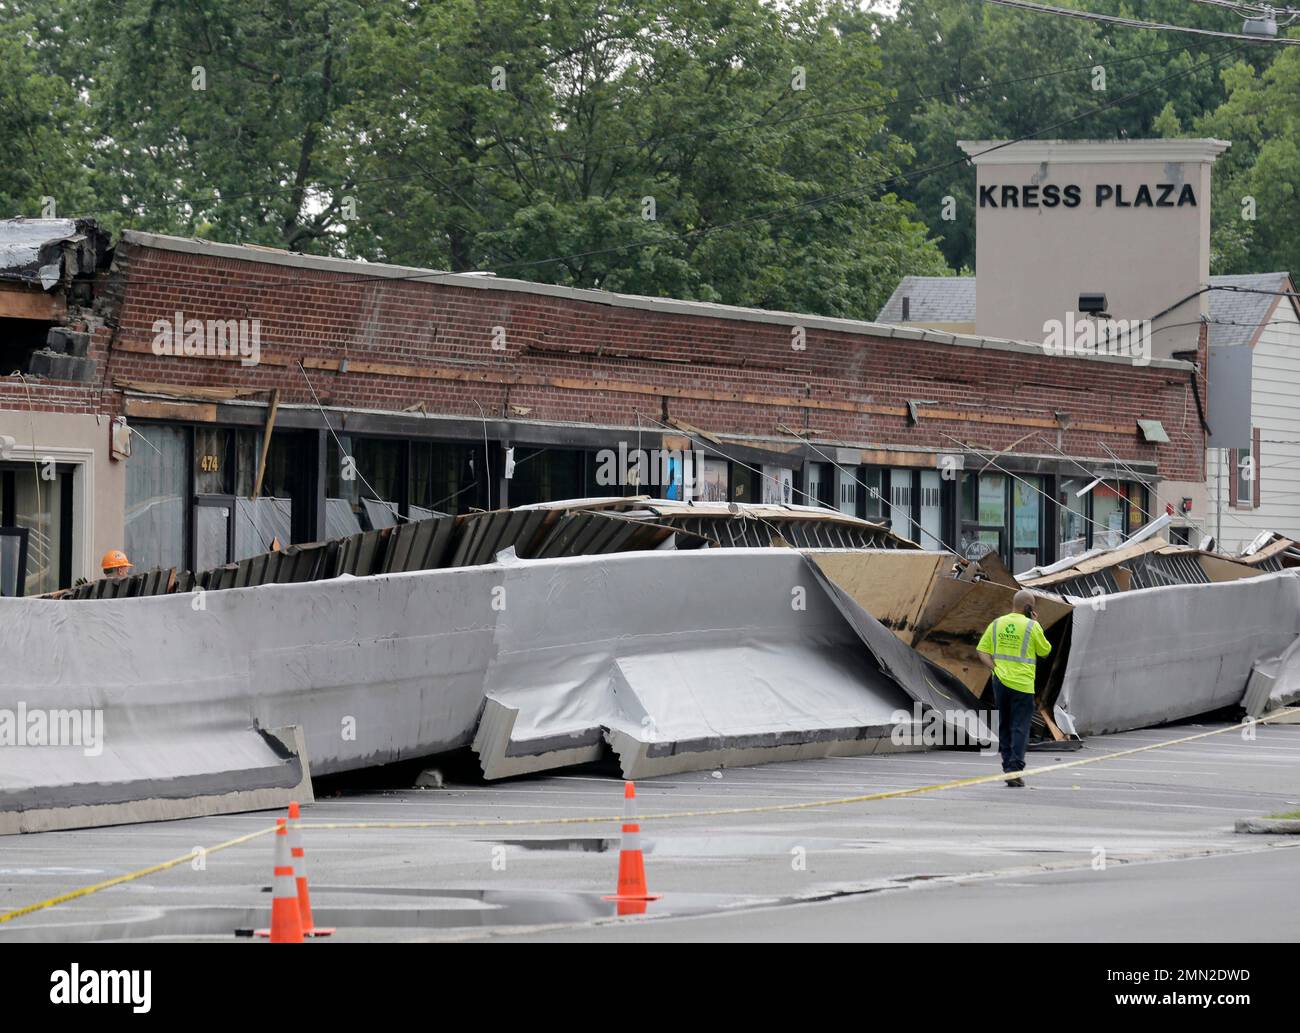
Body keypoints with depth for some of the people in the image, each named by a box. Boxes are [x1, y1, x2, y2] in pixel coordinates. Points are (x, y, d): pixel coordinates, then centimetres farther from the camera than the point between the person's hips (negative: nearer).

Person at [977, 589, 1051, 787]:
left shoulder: (997, 624, 6)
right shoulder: (1032, 627, -8)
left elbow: (982, 652, 2)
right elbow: (1045, 651, 5)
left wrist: (996, 669, 0)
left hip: (1000, 682, 4)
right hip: (1023, 685, -4)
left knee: (1004, 727, 15)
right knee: (1020, 728, -3)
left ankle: (1008, 767, 18)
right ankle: (1015, 770, -12)